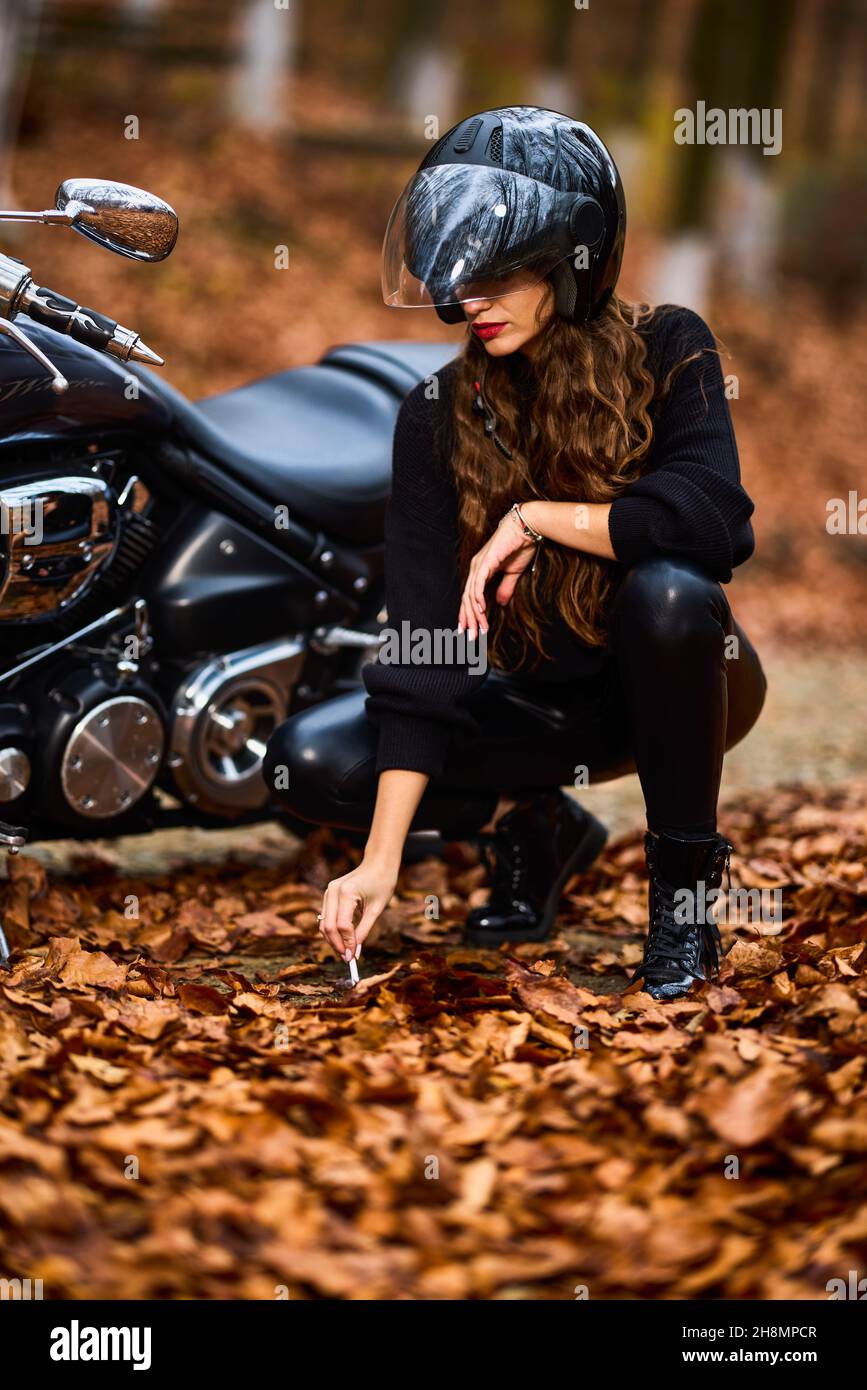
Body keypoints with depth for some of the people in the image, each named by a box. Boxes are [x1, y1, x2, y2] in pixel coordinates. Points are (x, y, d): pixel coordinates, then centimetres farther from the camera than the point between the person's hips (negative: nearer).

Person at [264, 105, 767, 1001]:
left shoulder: (666, 350, -14)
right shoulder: (439, 415, -9)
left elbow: (713, 514, -34)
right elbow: (424, 641, -16)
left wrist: (535, 517, -24)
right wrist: (381, 860, -24)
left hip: (661, 684, -3)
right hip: (534, 700, 3)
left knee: (667, 590, -37)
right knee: (309, 763, -16)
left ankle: (684, 878, -15)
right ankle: (532, 826, 10)